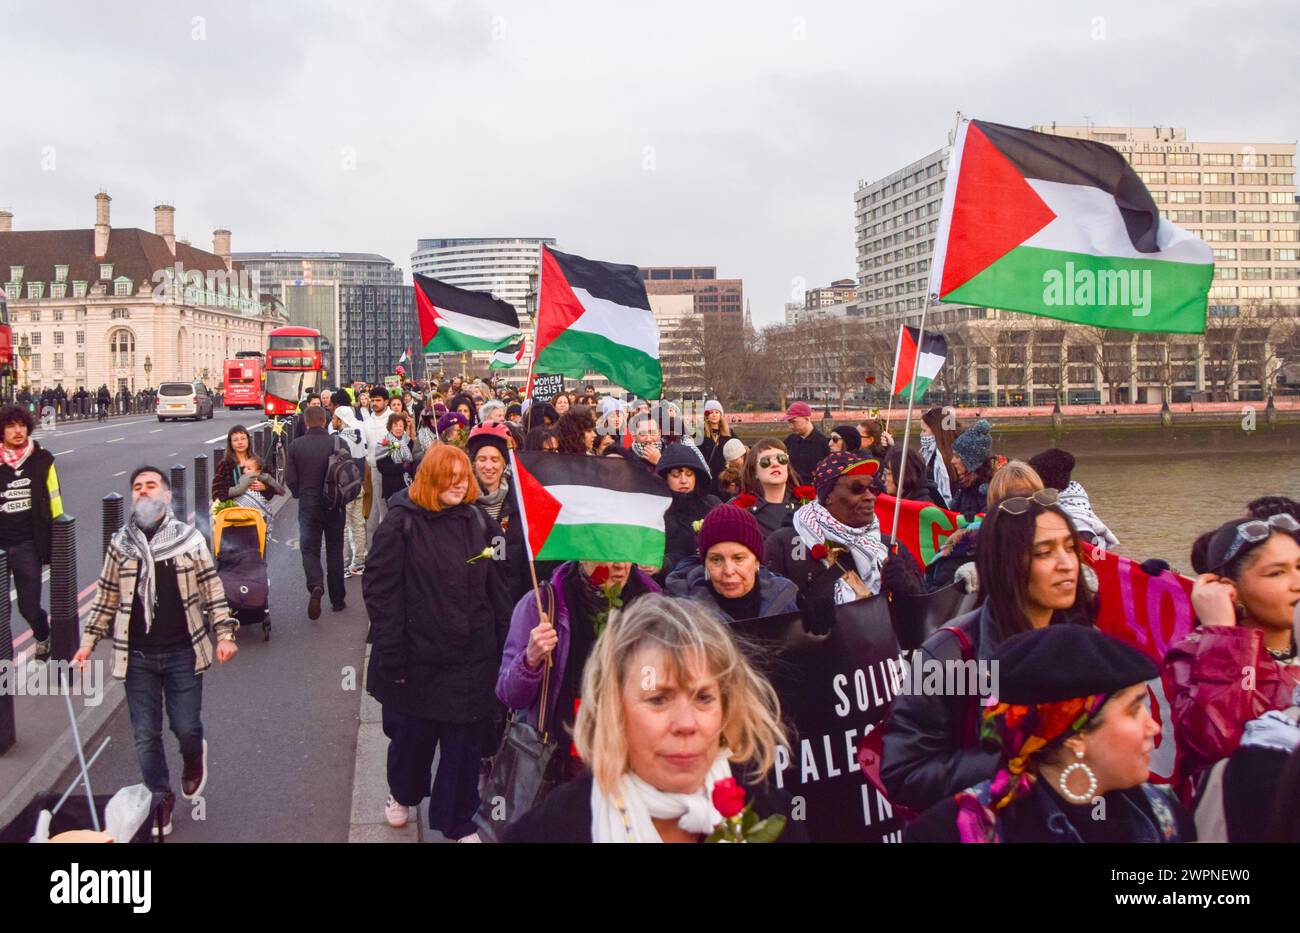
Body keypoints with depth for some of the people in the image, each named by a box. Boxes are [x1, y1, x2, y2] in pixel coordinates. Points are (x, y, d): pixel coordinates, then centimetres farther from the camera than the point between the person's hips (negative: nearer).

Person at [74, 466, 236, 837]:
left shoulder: (190, 539, -2)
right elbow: (106, 598, 10)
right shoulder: (119, 544, 3)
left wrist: (224, 634, -7)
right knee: (145, 735, 6)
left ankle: (193, 758, 36)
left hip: (182, 653, -2)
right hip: (138, 656, 2)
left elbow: (212, 591, 1)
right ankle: (161, 799, 24)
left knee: (186, 727, 1)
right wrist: (88, 641, 6)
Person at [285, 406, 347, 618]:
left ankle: (315, 586, -20)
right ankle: (337, 599, 18)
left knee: (309, 550, 7)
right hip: (334, 505, 0)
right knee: (334, 552, 12)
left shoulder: (296, 446, -6)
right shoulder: (336, 444, -9)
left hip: (308, 506, 0)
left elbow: (290, 479, -3)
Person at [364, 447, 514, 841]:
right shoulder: (401, 521, -8)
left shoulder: (477, 520, 5)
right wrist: (390, 653, -14)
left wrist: (506, 642, 6)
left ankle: (458, 823, 26)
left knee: (464, 742, 8)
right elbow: (379, 587, -10)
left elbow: (495, 586, 10)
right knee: (411, 735, 14)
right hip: (417, 657, -3)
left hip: (471, 657, 3)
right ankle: (402, 795, 44)